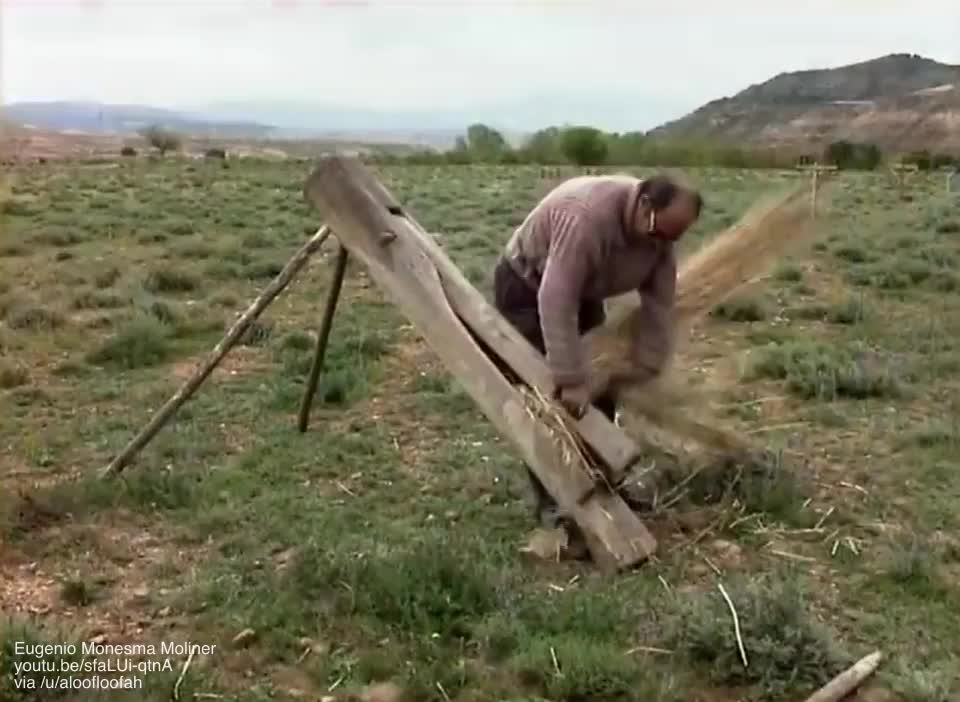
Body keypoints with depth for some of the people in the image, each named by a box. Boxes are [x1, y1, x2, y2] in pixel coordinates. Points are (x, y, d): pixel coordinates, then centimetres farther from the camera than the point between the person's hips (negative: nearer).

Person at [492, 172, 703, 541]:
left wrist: (645, 373, -13)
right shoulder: (587, 216, -40)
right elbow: (555, 303, -42)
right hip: (526, 285, -7)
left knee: (600, 383, 7)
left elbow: (659, 306, -10)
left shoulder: (660, 233, -16)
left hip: (582, 291, 7)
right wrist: (570, 379, -42)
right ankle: (551, 500, -4)